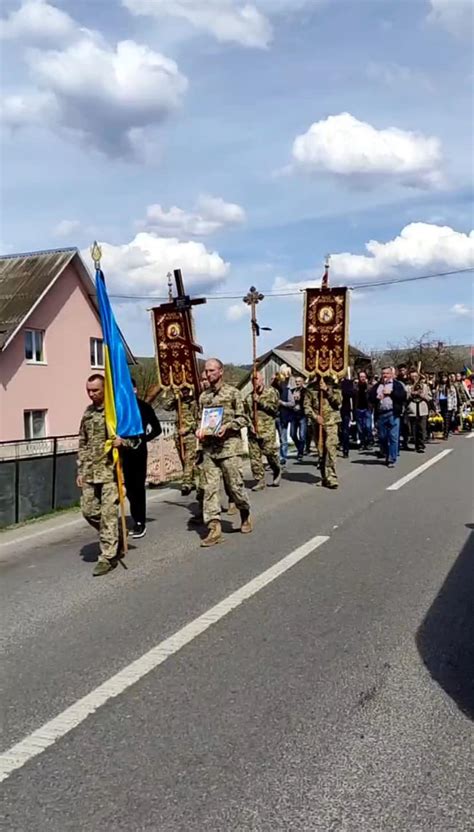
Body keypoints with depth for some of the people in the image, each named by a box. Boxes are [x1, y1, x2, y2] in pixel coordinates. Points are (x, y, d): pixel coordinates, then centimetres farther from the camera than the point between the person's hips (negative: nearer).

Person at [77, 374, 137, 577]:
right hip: (90, 471, 6)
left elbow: (135, 436, -3)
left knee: (108, 513, -7)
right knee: (88, 511, 8)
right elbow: (82, 444, 18)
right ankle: (116, 539, 29)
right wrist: (80, 471, 14)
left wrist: (123, 441, -25)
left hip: (111, 470, -6)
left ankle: (108, 556, 1)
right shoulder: (87, 413, 13)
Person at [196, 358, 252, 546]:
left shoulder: (232, 392, 0)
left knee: (235, 485, 2)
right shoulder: (203, 396, 12)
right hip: (209, 448, 4)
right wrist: (199, 430, 0)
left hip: (229, 446, -4)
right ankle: (214, 528, -1)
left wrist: (227, 426, -16)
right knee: (210, 488, -3)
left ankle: (245, 515, 29)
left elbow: (243, 419, -1)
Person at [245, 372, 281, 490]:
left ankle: (277, 472, 23)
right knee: (254, 456, 0)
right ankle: (259, 481, 7)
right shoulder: (249, 396, 14)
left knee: (270, 452, -6)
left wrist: (260, 401, -9)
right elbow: (245, 413, 12)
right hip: (253, 431, 4)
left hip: (267, 429, -4)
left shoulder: (271, 392, 4)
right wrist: (249, 424, -4)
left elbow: (274, 407, -7)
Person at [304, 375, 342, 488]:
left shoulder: (334, 386, 8)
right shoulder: (311, 388, 9)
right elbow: (307, 405, 3)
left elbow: (338, 401, -5)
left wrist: (327, 390, -9)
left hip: (331, 421, -2)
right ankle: (325, 476, 19)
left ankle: (330, 477, -17)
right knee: (321, 449, 7)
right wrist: (315, 416, -10)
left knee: (330, 447, -17)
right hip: (317, 423, 2)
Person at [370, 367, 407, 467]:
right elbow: (370, 396, 13)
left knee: (393, 437, -5)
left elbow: (403, 395, -7)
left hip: (393, 414, -4)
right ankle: (385, 455, 26)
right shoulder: (377, 386, 17)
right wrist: (376, 397, -7)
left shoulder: (397, 384, 5)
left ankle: (392, 459, -1)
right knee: (382, 437, 9)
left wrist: (391, 392, -13)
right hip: (380, 414, 4)